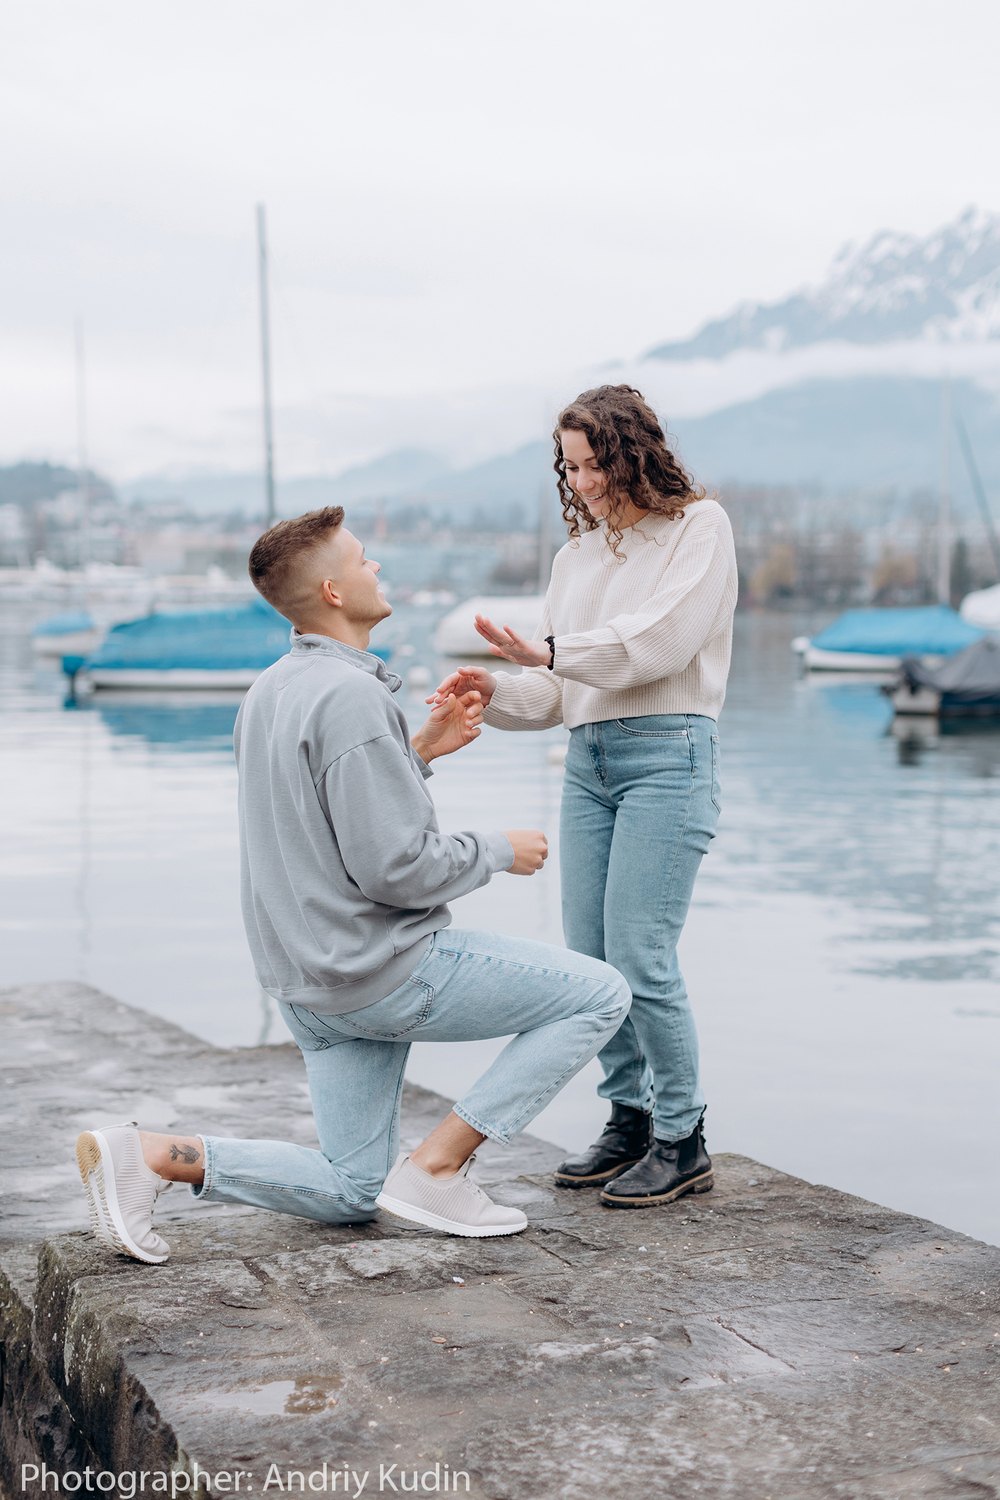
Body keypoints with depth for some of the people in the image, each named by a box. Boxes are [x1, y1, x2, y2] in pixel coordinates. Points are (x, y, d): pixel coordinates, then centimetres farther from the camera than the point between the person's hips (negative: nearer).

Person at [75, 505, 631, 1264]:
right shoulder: (351, 696, -20)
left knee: (349, 1195, 16)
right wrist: (500, 852, -6)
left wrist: (420, 751, 13)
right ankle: (437, 1166, -2)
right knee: (600, 994, 0)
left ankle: (150, 1153, 1)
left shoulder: (271, 690, 10)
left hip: (311, 980, 9)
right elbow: (394, 867, -23)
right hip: (385, 969, -9)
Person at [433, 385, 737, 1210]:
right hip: (588, 760, 7)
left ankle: (684, 1140, 3)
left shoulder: (699, 525, 1)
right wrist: (495, 688, -5)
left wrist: (550, 649, -16)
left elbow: (658, 639, -14)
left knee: (641, 955, -11)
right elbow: (557, 686, 14)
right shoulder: (577, 553, 18)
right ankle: (631, 1118, 20)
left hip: (667, 753, -6)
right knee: (588, 955, 5)